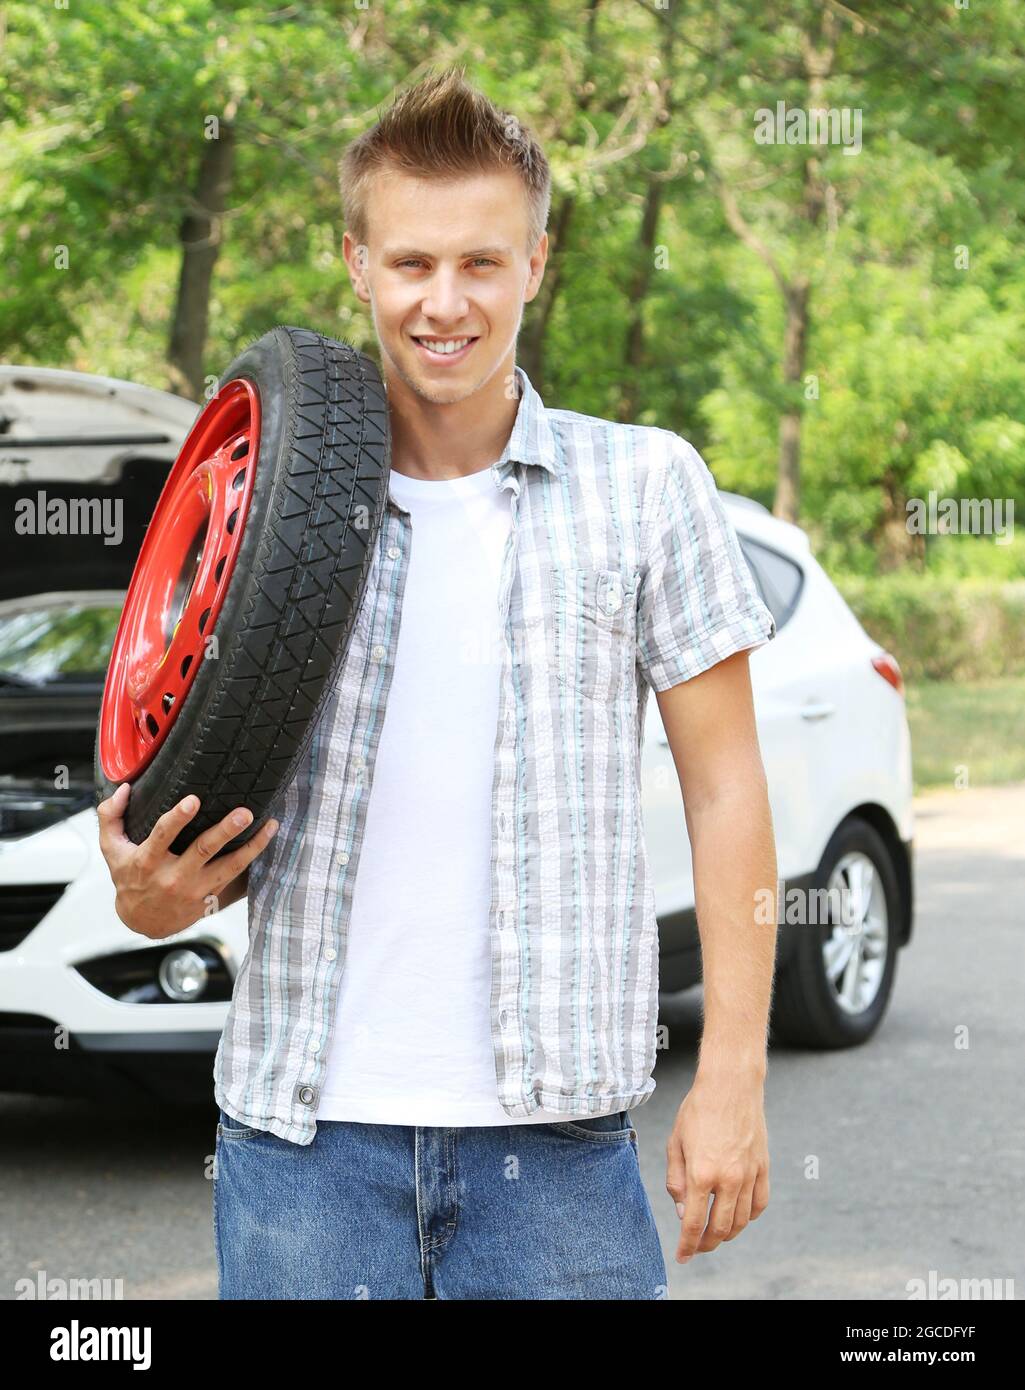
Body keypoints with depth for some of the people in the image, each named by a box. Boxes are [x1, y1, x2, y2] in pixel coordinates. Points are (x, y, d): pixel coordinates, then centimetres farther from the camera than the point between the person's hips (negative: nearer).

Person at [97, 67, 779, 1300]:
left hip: (554, 1140, -1)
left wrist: (732, 1075, -4)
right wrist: (159, 894, -11)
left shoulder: (645, 486, 1)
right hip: (303, 1126, 2)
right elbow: (216, 807, 12)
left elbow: (724, 788, 2)